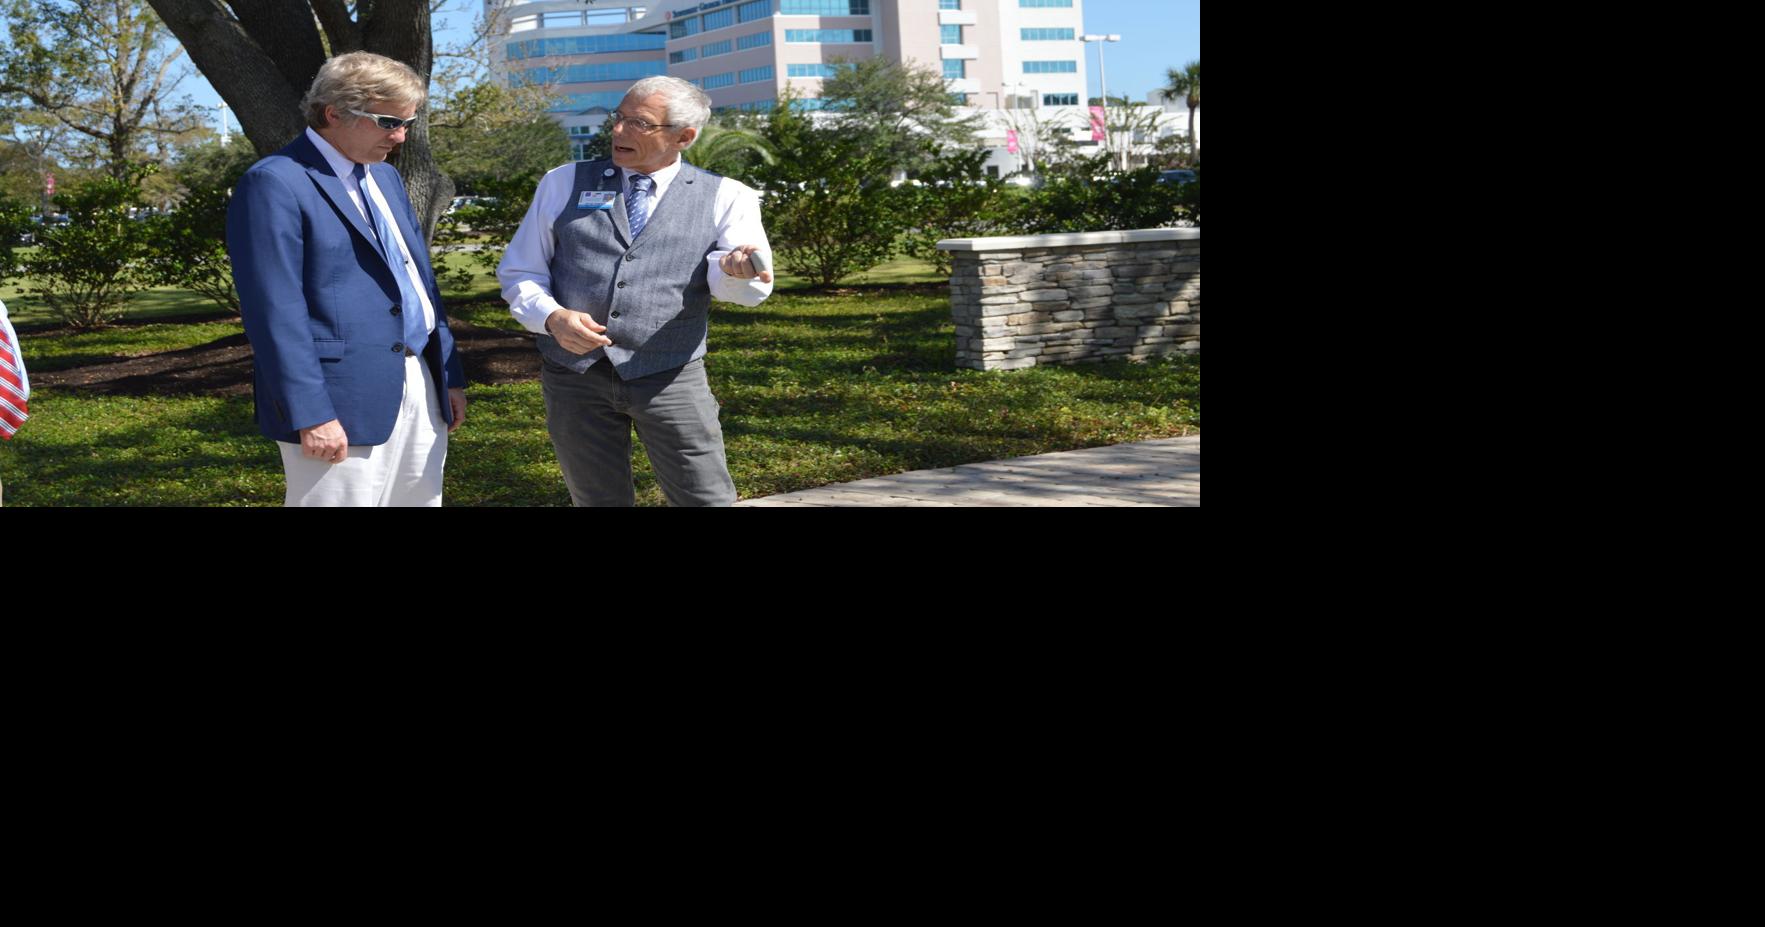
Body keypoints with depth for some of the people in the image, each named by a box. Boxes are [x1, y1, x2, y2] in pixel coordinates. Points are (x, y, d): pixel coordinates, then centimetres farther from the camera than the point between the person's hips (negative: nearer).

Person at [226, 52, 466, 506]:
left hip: (420, 389, 8)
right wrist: (310, 415, -20)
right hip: (342, 402, -8)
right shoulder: (275, 184, -9)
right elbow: (275, 311, -16)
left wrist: (450, 374, 17)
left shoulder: (386, 177, 17)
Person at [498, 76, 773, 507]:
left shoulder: (724, 197, 3)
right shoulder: (564, 184, 9)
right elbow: (519, 272, 9)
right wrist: (552, 317, -12)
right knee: (599, 501, 11)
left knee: (708, 499, -1)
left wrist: (734, 268, -32)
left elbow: (750, 290, -7)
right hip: (575, 376, 2)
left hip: (669, 377, -2)